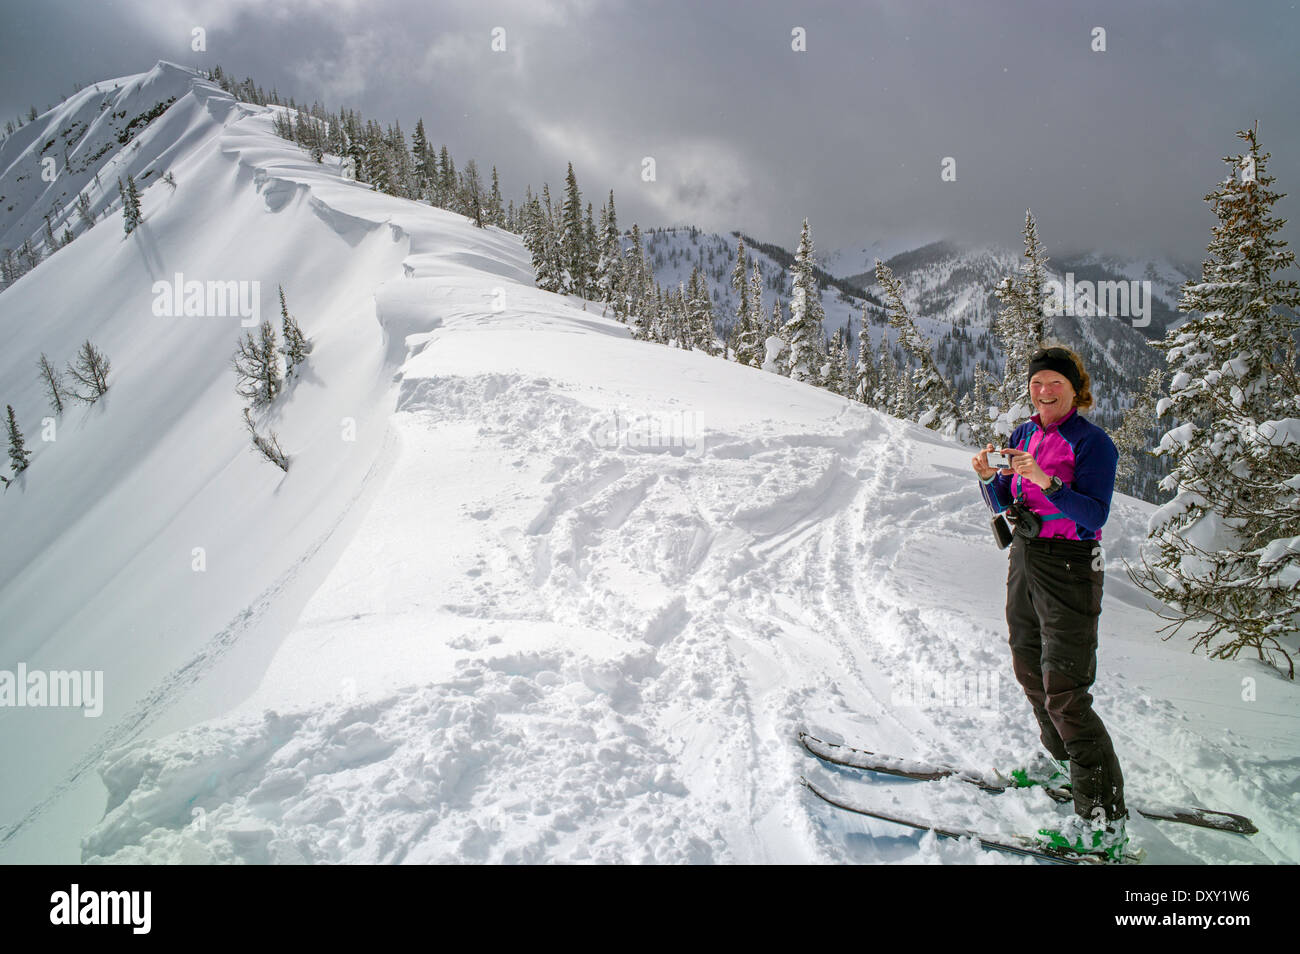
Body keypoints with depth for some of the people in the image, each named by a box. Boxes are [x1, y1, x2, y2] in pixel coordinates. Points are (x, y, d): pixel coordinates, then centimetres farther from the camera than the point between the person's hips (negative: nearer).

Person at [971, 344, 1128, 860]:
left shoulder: (1093, 442, -13)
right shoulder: (1023, 434, 8)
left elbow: (1093, 516, -22)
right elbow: (1003, 504, 10)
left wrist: (1046, 480, -34)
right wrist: (989, 476, -10)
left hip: (1069, 568, -8)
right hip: (1025, 557, 8)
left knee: (1063, 691, -12)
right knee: (1029, 670, 18)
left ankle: (1104, 819, -5)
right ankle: (1062, 761, 41)